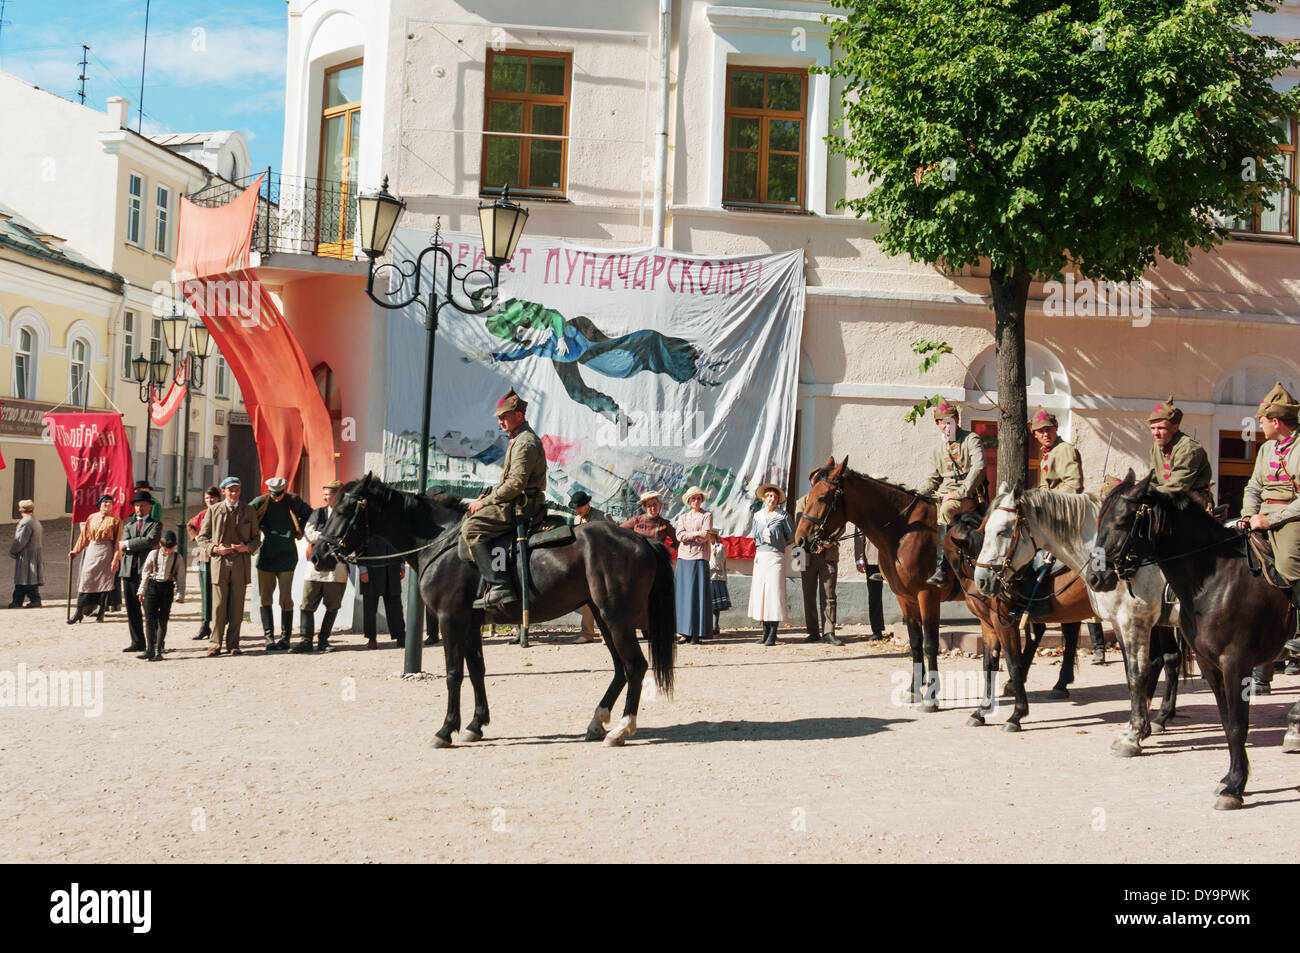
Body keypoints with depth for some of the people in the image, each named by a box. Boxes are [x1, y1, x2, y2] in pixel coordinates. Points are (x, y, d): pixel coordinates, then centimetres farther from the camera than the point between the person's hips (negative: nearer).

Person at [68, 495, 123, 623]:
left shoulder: (115, 520, 1)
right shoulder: (92, 518, 10)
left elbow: (118, 541, -3)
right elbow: (84, 536, 18)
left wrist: (116, 559, -10)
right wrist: (76, 550, 16)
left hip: (106, 552, -3)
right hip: (92, 550, 3)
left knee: (105, 580, -2)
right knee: (86, 579, -3)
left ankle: (101, 613, 6)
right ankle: (79, 612, -1)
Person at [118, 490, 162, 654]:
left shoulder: (155, 525, 7)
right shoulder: (129, 525, 20)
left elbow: (150, 540, -13)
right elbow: (123, 545, 4)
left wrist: (128, 544, -6)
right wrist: (142, 545, -11)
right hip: (129, 570, 5)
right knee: (132, 608, 5)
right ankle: (137, 642, 12)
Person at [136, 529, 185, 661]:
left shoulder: (178, 558, -1)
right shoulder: (153, 554, 0)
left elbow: (180, 578, 2)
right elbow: (145, 572, 6)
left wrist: (180, 595, -2)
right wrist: (142, 590, 6)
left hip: (167, 588, 0)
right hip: (153, 586, 0)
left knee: (162, 620, 4)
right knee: (149, 618, -5)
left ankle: (158, 651, 11)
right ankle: (149, 649, -1)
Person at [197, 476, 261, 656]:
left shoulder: (248, 511, 9)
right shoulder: (213, 510, 6)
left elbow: (256, 538, 13)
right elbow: (202, 537, 8)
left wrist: (246, 547, -8)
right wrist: (215, 549, -9)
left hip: (241, 564, 1)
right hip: (220, 562, -1)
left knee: (237, 606, 2)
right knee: (218, 606, -4)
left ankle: (233, 644, 9)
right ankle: (215, 644, 3)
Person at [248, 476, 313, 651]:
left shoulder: (294, 502, 2)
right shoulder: (260, 502, 2)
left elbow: (310, 517, 16)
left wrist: (298, 531, 7)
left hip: (286, 556, -1)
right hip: (266, 555, 1)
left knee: (285, 599, -3)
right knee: (264, 598, -2)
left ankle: (285, 637, 6)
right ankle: (269, 637, 3)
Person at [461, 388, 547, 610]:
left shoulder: (525, 442, -14)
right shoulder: (520, 439, 21)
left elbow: (515, 484, -22)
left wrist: (484, 502, -15)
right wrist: (489, 496, 12)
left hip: (520, 506, -11)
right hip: (518, 505, 11)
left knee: (472, 527, -20)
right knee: (470, 518, 20)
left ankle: (499, 587, -30)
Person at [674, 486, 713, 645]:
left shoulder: (707, 515, 7)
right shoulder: (683, 517, 17)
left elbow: (705, 536, -6)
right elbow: (679, 536, 0)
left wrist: (687, 536, -4)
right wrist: (697, 533, -11)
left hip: (699, 558, -4)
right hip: (683, 558, 4)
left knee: (698, 594, -6)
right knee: (682, 594, 0)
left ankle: (697, 633, -5)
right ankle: (685, 632, 3)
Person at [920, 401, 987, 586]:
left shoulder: (971, 439, 1)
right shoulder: (938, 450, 20)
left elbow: (978, 467, -13)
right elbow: (933, 479, 22)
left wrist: (960, 492, -19)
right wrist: (921, 495, 0)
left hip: (968, 497, -7)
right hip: (943, 497, 7)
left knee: (945, 510, -37)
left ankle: (941, 569, -43)